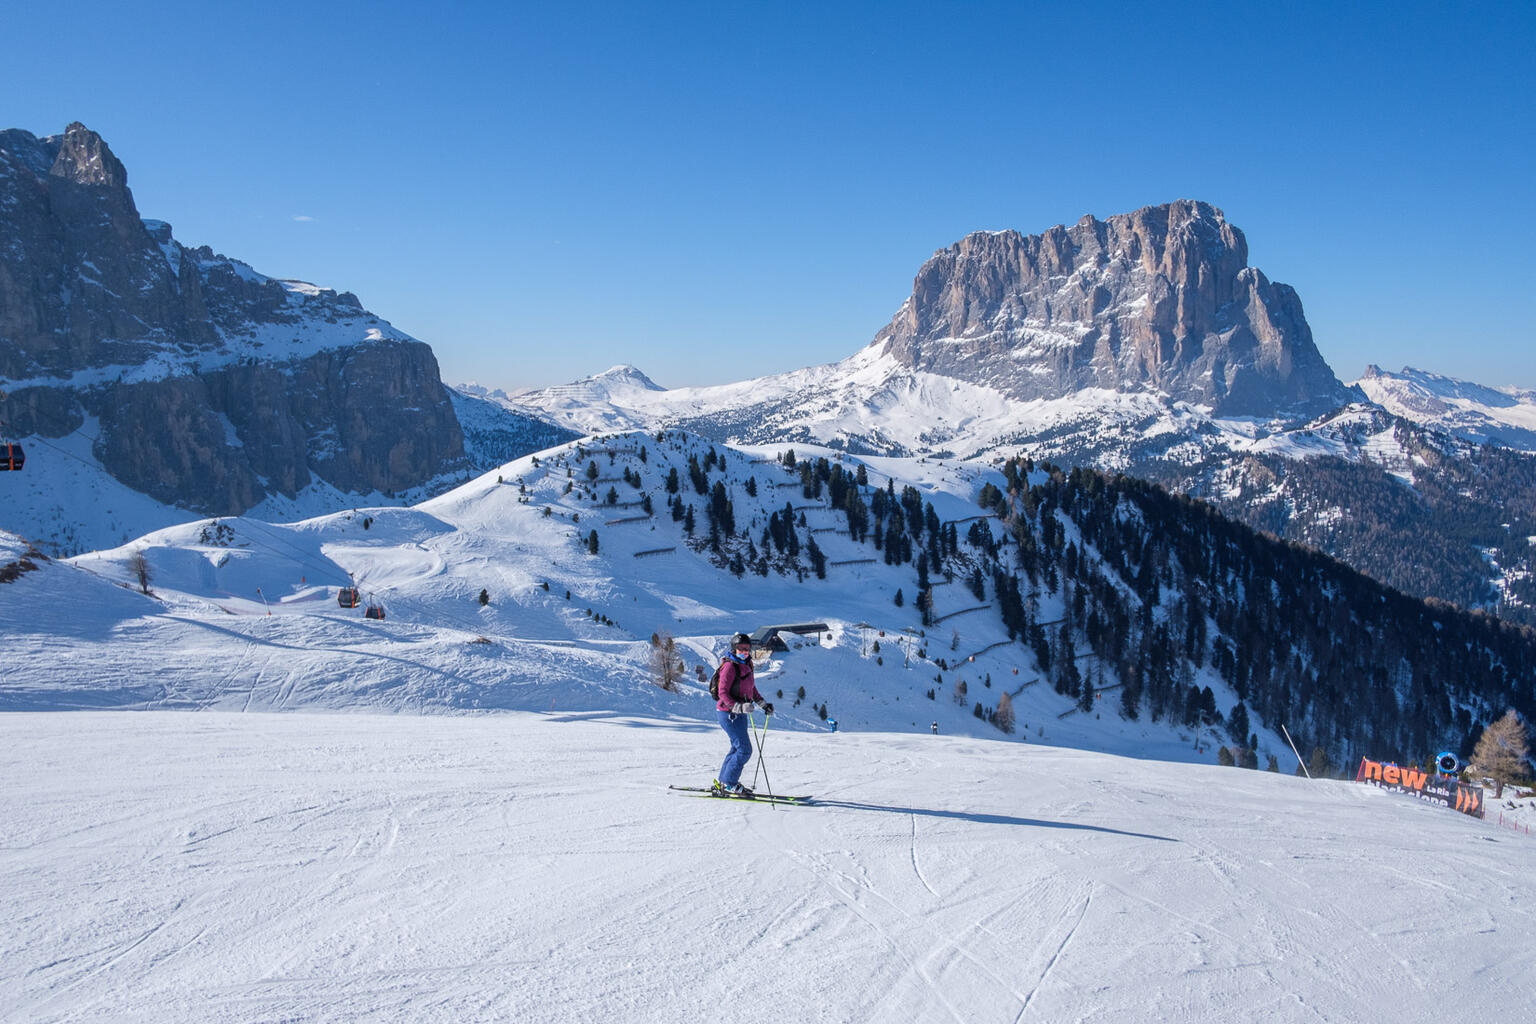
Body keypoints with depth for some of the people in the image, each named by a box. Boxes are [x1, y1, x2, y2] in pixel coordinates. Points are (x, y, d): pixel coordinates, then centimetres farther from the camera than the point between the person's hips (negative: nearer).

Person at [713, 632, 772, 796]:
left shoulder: (746, 666, 12)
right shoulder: (730, 666, -16)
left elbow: (752, 689, 24)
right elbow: (723, 693, -20)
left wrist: (764, 704, 17)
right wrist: (739, 707, -30)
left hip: (739, 714, 10)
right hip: (729, 713, -10)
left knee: (737, 748, 17)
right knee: (744, 750, -11)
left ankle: (722, 782, 26)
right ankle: (728, 784, -4)